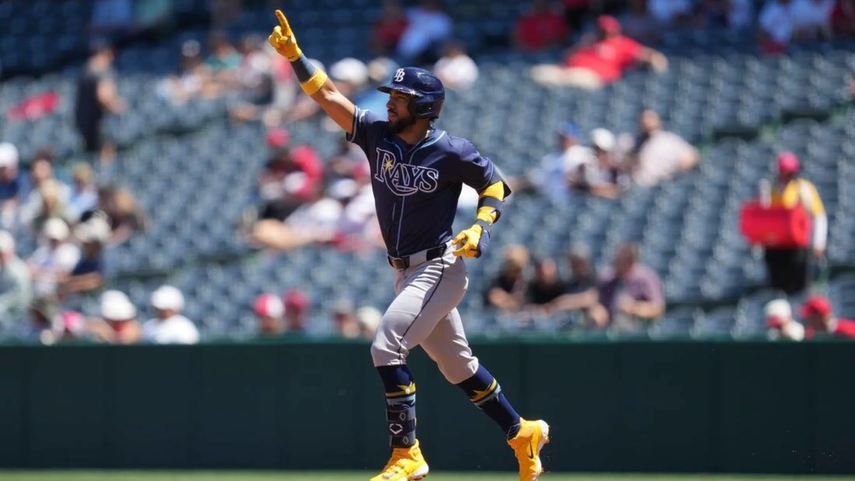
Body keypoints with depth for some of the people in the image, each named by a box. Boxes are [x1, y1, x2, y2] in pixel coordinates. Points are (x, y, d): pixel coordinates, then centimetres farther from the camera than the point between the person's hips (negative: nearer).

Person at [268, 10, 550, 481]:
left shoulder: (451, 152, -14)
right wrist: (294, 55, -14)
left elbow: (495, 183, -2)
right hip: (404, 272, 7)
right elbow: (328, 96, -4)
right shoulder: (377, 133, 0)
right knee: (456, 363, 17)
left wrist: (480, 227, -17)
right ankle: (523, 433, 32)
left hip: (439, 269, -7)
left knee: (387, 347, -19)